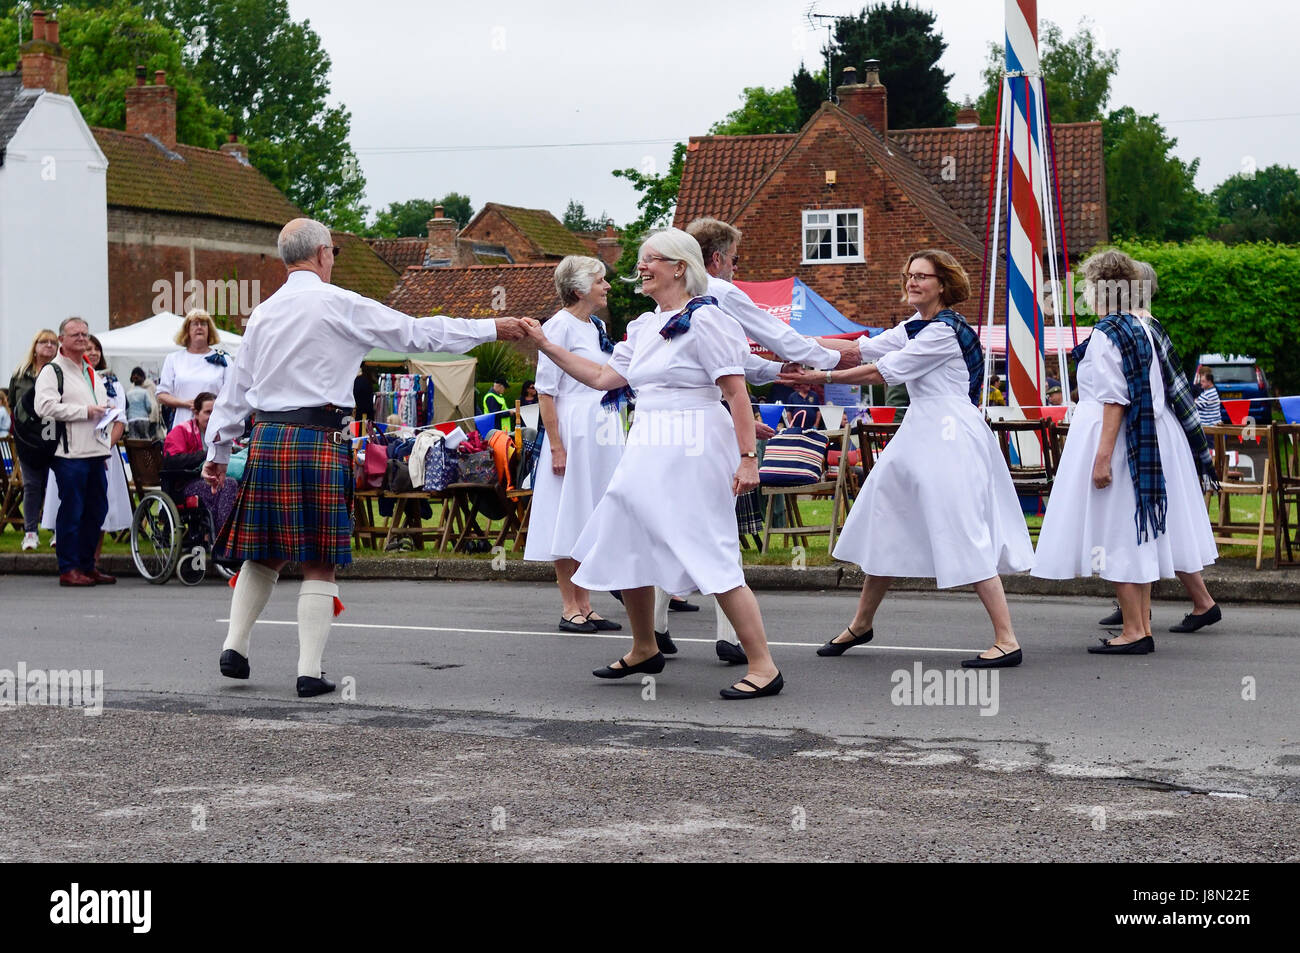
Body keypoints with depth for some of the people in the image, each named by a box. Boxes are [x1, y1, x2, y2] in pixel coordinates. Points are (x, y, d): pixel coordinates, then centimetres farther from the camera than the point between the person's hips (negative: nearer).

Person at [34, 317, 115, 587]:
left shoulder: (93, 375, 23)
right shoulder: (53, 371, -3)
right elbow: (44, 406, -17)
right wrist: (85, 411, -15)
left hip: (95, 453, 8)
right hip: (70, 453, -8)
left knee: (97, 509, 9)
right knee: (71, 511, -7)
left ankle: (87, 565, 18)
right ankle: (69, 569, -2)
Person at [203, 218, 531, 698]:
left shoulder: (263, 313, 12)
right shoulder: (338, 304, -4)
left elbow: (237, 385, 18)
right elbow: (416, 333, -3)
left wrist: (218, 451, 28)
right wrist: (492, 329, 5)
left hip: (267, 439, 5)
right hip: (318, 440, -5)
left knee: (262, 554, 17)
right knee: (319, 563, 0)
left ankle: (235, 645, 10)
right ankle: (310, 671, -2)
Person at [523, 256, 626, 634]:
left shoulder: (597, 326, 15)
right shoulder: (560, 326, -10)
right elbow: (545, 392, -14)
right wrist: (556, 446, -19)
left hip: (604, 431, 9)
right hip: (573, 431, -9)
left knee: (590, 520, 10)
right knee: (569, 518, -2)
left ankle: (585, 606, 15)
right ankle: (569, 608, 3)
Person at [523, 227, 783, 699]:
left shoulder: (704, 319, -10)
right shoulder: (644, 327, 15)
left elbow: (737, 393, -14)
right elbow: (602, 377, 17)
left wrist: (747, 457, -20)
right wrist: (545, 345, 13)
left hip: (692, 454, -9)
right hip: (648, 455, 9)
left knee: (712, 560, -12)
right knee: (624, 549, 14)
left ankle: (763, 666, -7)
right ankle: (644, 651, 32)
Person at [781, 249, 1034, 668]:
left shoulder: (945, 331, -14)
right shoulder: (913, 329, 15)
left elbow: (884, 372, -15)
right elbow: (860, 348, 8)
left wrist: (821, 377, -13)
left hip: (950, 439, -10)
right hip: (921, 436, 10)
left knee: (967, 538, -12)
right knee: (886, 524, 16)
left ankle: (1007, 641, -10)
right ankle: (861, 624, 31)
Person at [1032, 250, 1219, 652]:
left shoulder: (1107, 334, -15)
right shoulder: (1144, 329, 11)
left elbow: (1115, 399, -20)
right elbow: (1167, 391, 15)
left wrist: (1103, 456, -22)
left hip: (1113, 435, -9)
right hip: (1150, 438, 9)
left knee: (1117, 532, -5)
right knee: (1136, 535, 12)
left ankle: (1134, 632, -5)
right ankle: (1142, 627, 16)